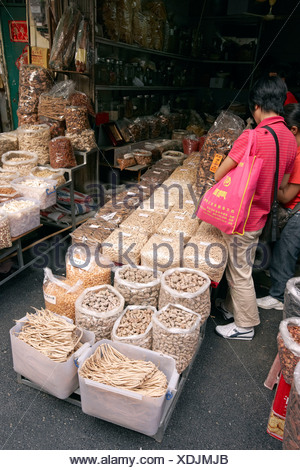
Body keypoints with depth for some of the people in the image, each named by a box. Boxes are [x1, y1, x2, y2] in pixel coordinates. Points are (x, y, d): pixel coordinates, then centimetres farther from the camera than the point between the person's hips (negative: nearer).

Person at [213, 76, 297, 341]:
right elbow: (283, 184, 12)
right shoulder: (290, 139, 3)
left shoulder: (253, 137, -23)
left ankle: (245, 326, 24)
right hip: (260, 215, 8)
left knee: (239, 272, 7)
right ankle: (233, 307, 41)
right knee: (242, 267, 23)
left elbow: (218, 176, -18)